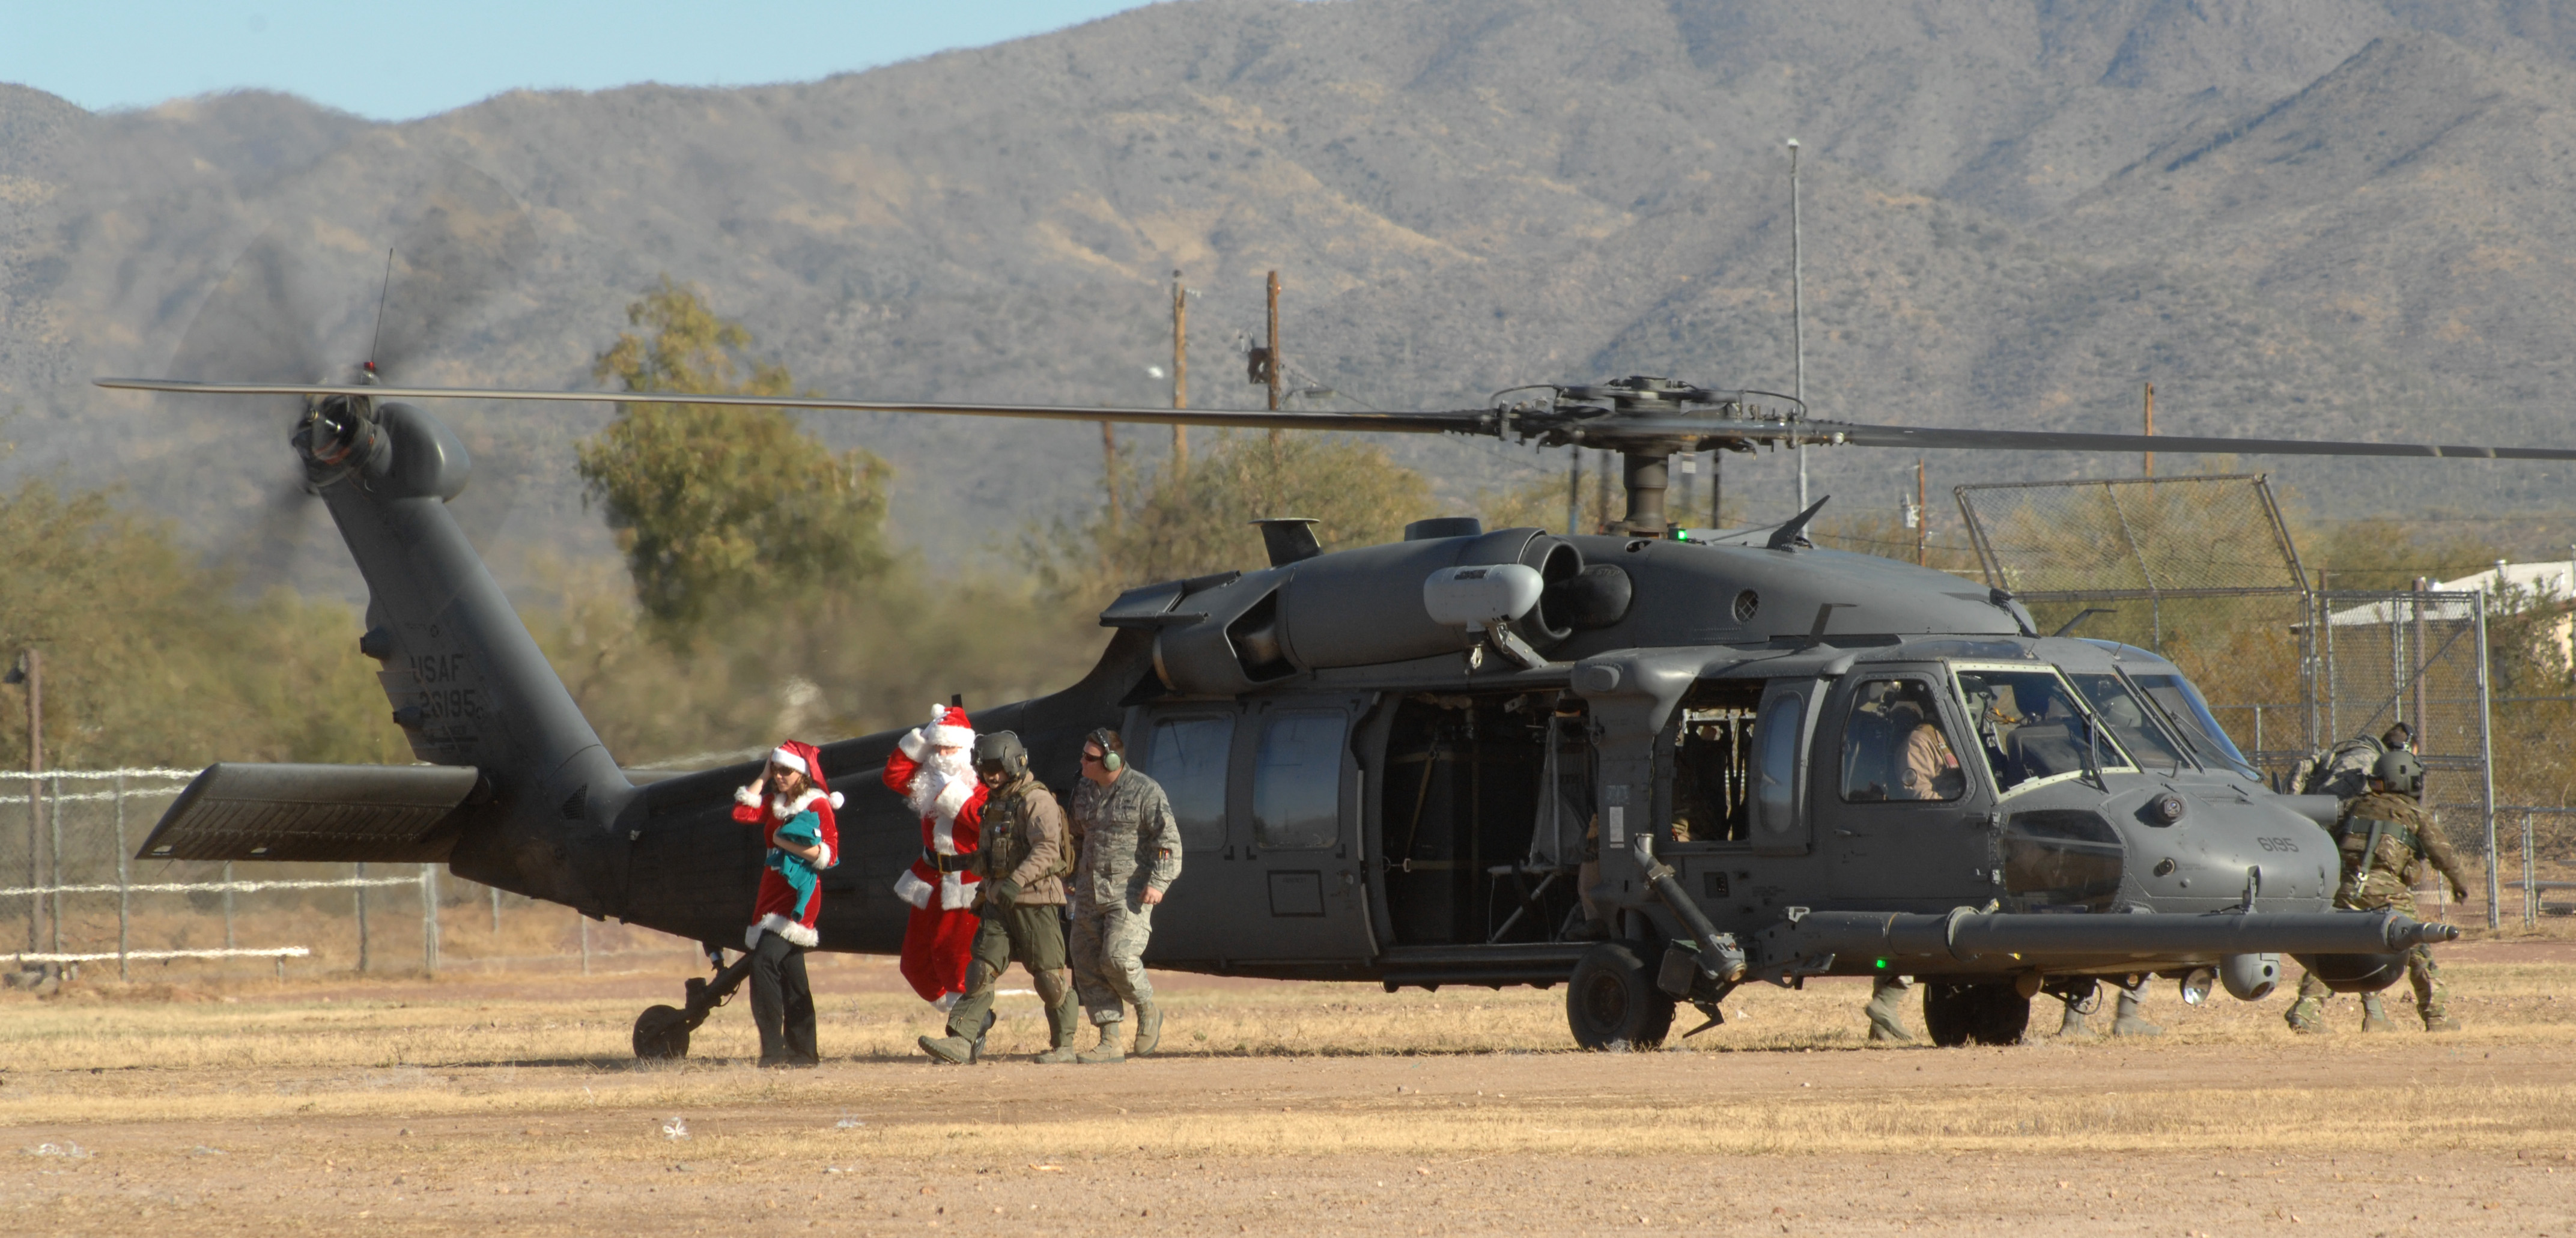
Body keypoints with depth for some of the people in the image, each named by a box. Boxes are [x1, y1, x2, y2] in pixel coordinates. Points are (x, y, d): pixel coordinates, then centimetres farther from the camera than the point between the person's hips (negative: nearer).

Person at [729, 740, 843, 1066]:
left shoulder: (818, 806, -6)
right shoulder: (775, 804, 14)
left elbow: (829, 855, -12)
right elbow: (742, 813, 2)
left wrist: (788, 844, -18)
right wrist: (763, 777, 5)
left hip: (799, 896, -8)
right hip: (773, 893, 8)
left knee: (765, 962, -21)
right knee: (790, 970, 10)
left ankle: (773, 1049, -22)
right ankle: (803, 1049, 16)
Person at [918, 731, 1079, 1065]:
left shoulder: (1037, 801, -11)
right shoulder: (995, 803, 17)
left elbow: (1047, 850, -23)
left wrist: (1017, 881, -31)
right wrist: (984, 892, 19)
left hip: (1036, 901, -8)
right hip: (999, 901, 8)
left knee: (1051, 978, -1)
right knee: (981, 970, -4)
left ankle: (1064, 1046, 10)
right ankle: (962, 1041, -12)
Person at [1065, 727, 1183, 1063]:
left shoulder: (1145, 792, -9)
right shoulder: (1084, 793, 12)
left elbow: (1169, 841, -12)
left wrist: (1158, 883, -22)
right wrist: (1071, 879, 24)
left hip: (1130, 893, -7)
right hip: (1090, 894, 7)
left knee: (1118, 958, -20)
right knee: (1088, 967, 0)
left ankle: (1148, 1011, 8)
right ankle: (1110, 1044, 4)